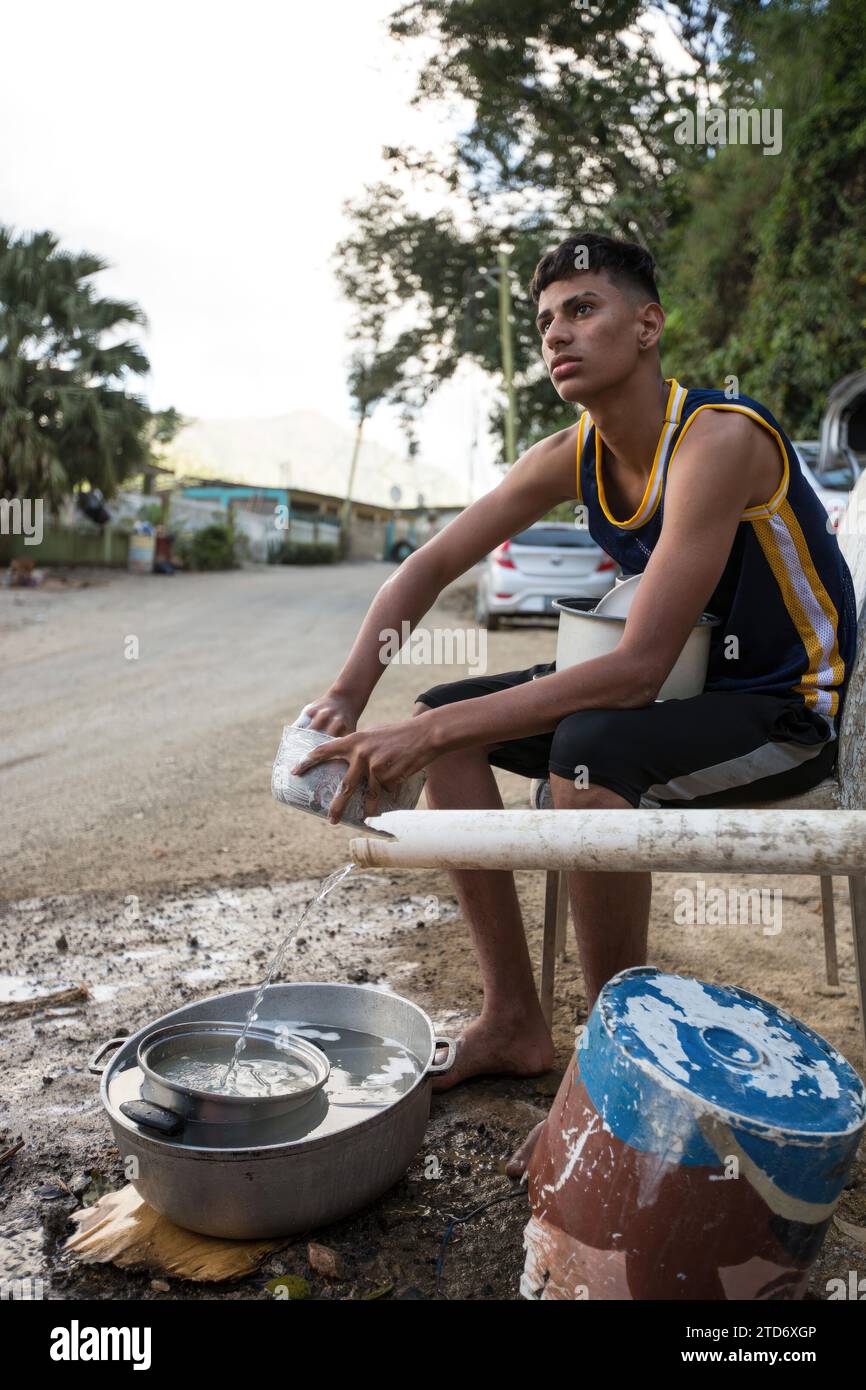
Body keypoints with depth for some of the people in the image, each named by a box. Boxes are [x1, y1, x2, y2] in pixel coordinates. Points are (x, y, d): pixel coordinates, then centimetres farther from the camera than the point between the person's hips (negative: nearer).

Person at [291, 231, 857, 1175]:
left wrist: (428, 736, -33)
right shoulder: (572, 457, -2)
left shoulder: (720, 439, -26)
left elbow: (638, 667, -32)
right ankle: (514, 1023, 4)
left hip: (789, 706, -7)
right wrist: (349, 693, -15)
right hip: (678, 687, 8)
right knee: (445, 721, -4)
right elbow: (427, 568, 2)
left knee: (589, 755, -36)